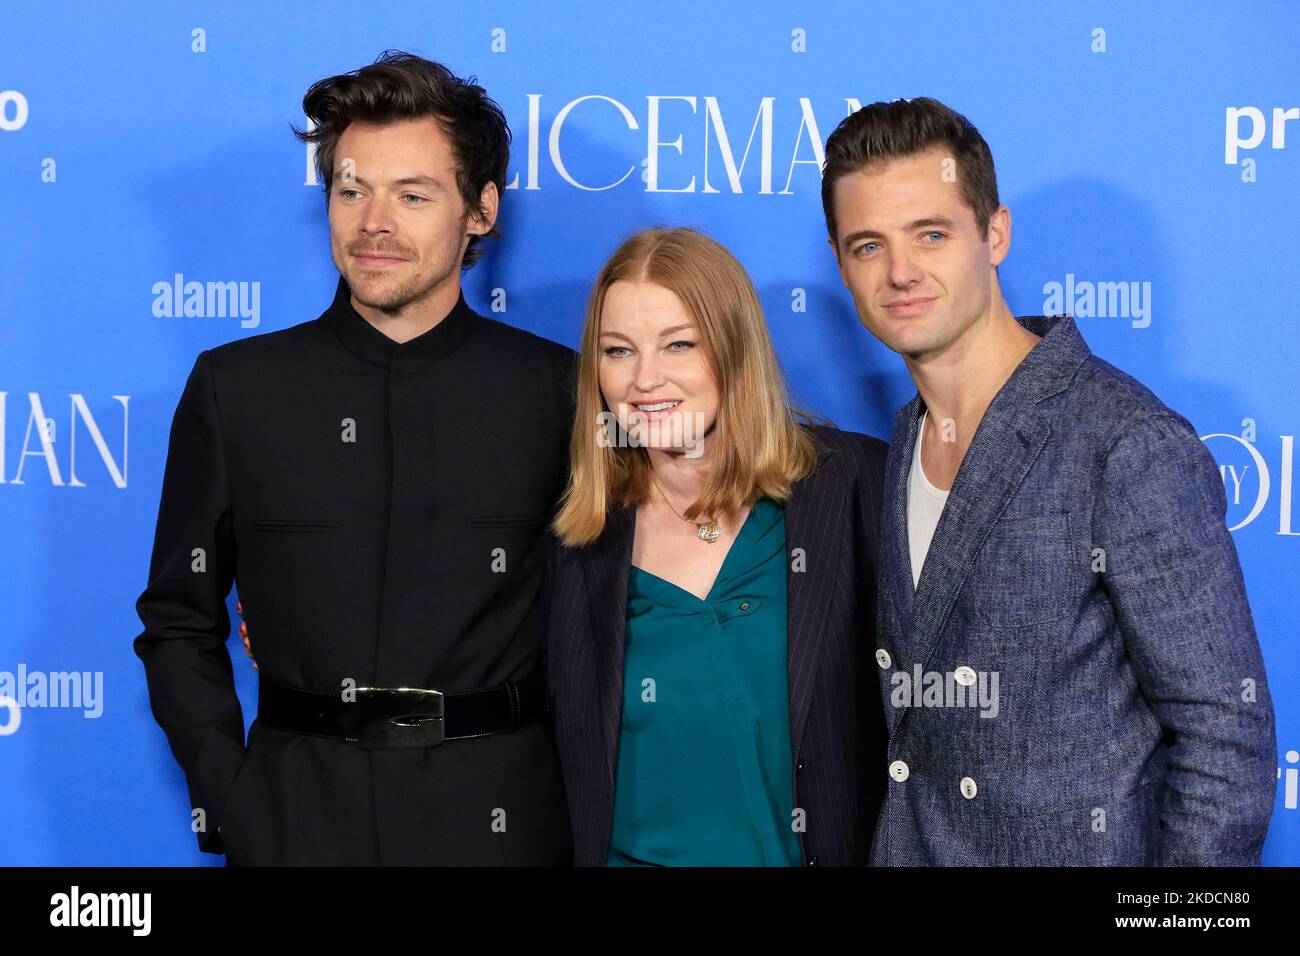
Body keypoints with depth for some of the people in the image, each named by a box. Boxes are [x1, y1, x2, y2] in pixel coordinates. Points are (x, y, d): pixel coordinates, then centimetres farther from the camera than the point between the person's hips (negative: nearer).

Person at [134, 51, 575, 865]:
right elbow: (181, 622, 5)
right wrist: (231, 806, -5)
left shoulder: (556, 390, -2)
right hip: (296, 818, 1)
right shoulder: (235, 388, 1)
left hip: (498, 817, 0)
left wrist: (579, 797, -6)